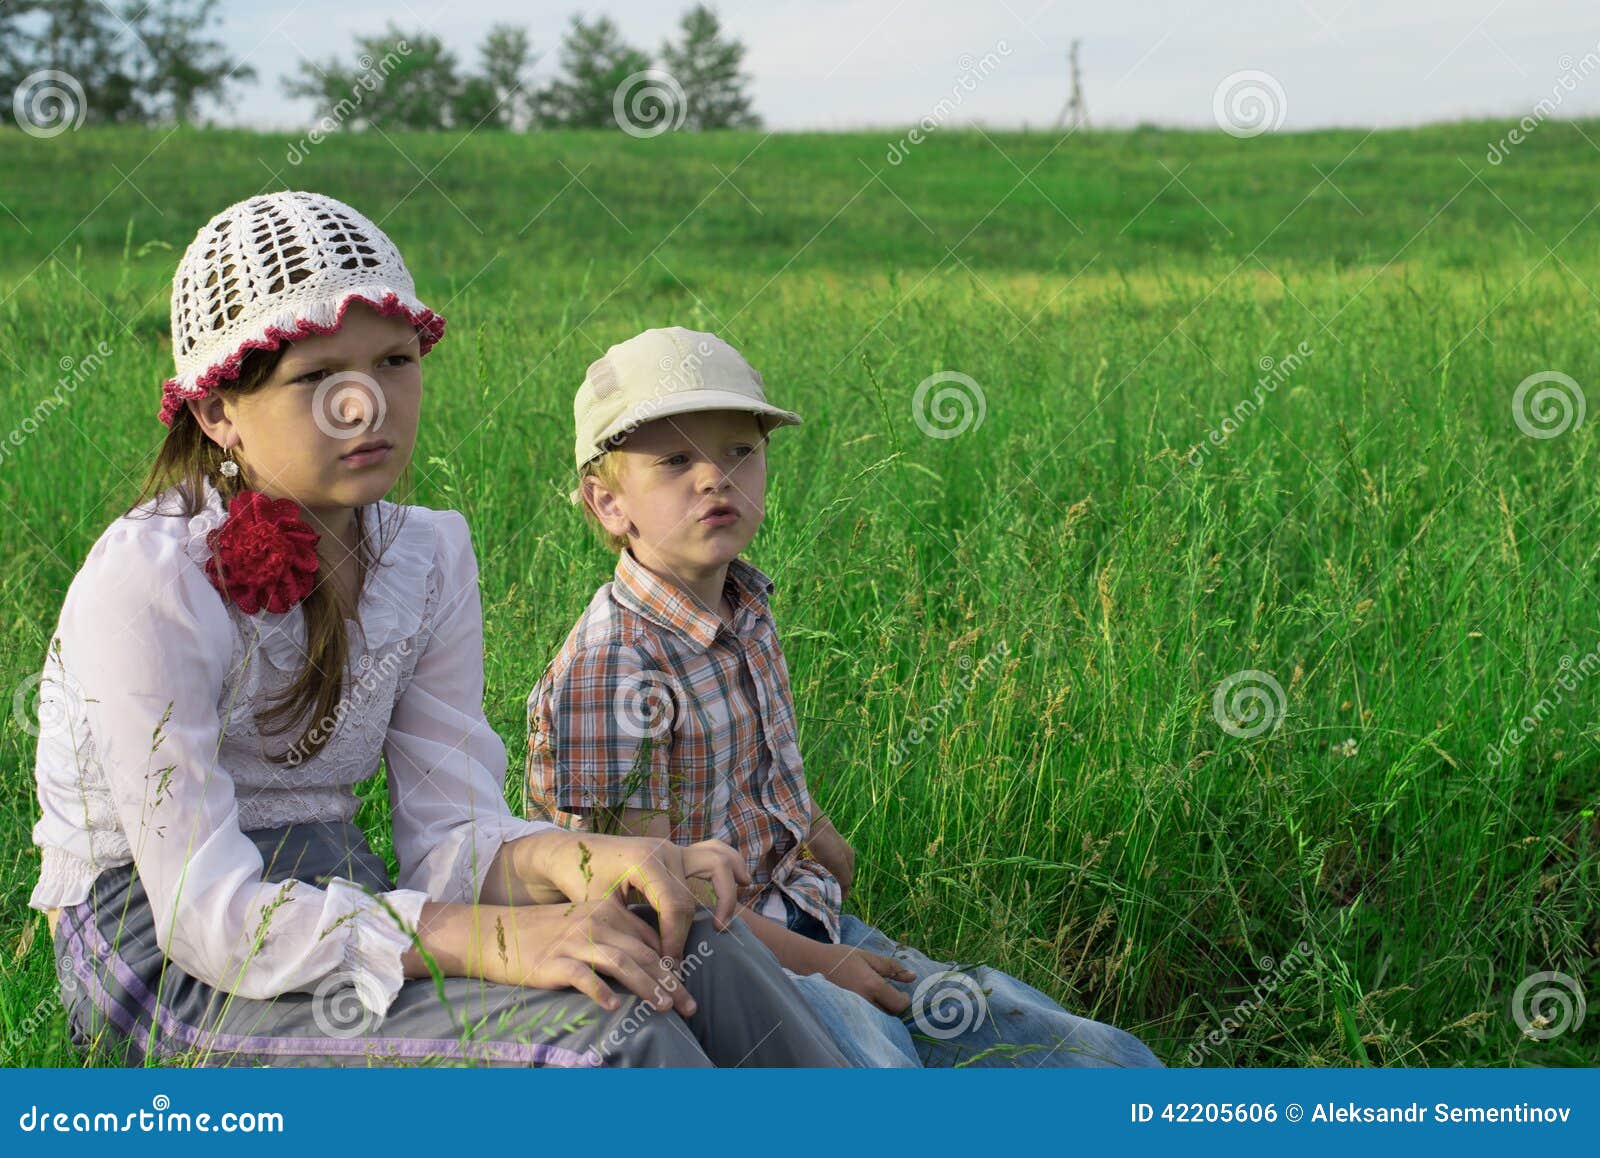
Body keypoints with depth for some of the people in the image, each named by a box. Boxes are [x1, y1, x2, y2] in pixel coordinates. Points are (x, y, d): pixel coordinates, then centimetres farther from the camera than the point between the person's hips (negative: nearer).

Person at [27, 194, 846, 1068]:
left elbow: (448, 831, 0)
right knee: (595, 1032, -28)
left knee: (692, 949, -18)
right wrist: (497, 940, -33)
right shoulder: (147, 582, -18)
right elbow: (211, 914, -24)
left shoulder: (427, 555, 3)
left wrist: (568, 859, -25)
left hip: (330, 911, 6)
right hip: (168, 960, -6)